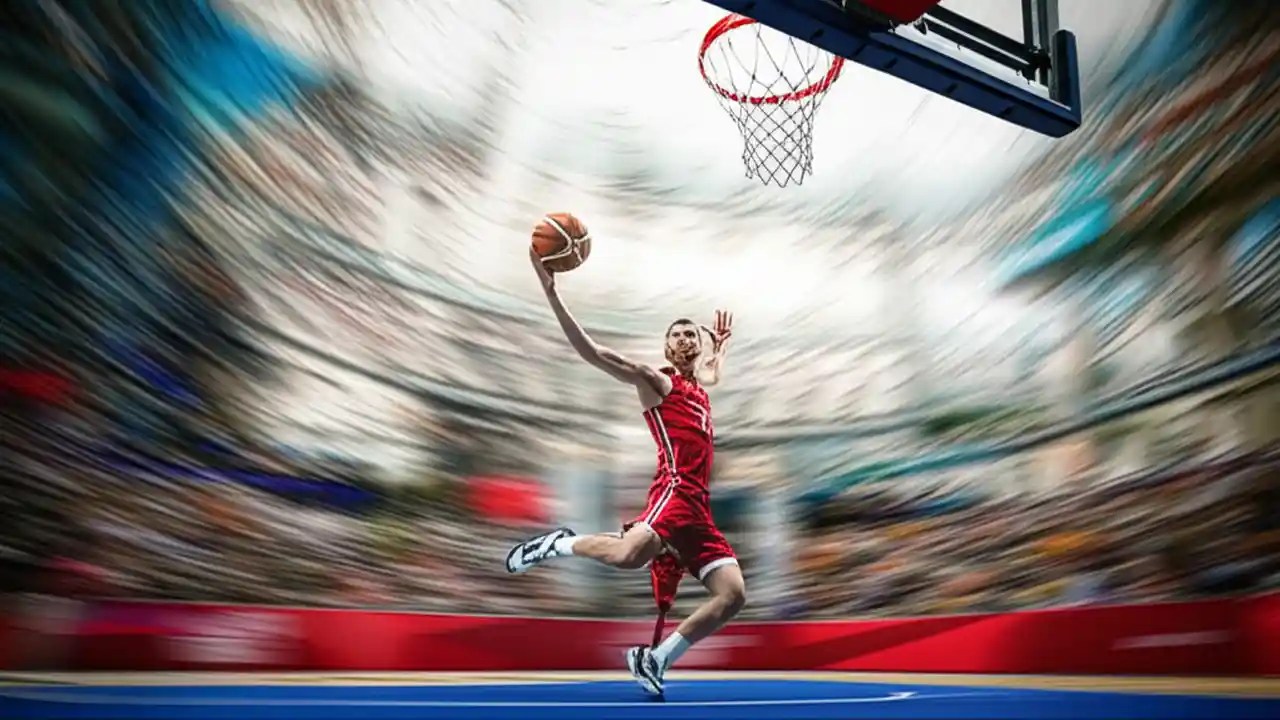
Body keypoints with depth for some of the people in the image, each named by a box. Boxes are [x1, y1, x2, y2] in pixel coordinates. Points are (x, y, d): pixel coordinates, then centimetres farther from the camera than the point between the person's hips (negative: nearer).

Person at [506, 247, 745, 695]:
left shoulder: (701, 389, 27)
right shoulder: (655, 381, 5)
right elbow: (592, 352, -7)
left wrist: (722, 343, 54)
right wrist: (551, 292, -14)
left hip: (699, 507, 8)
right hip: (674, 490, -8)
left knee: (733, 595, -1)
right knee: (627, 555, -36)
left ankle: (654, 659, 6)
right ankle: (558, 543, -6)